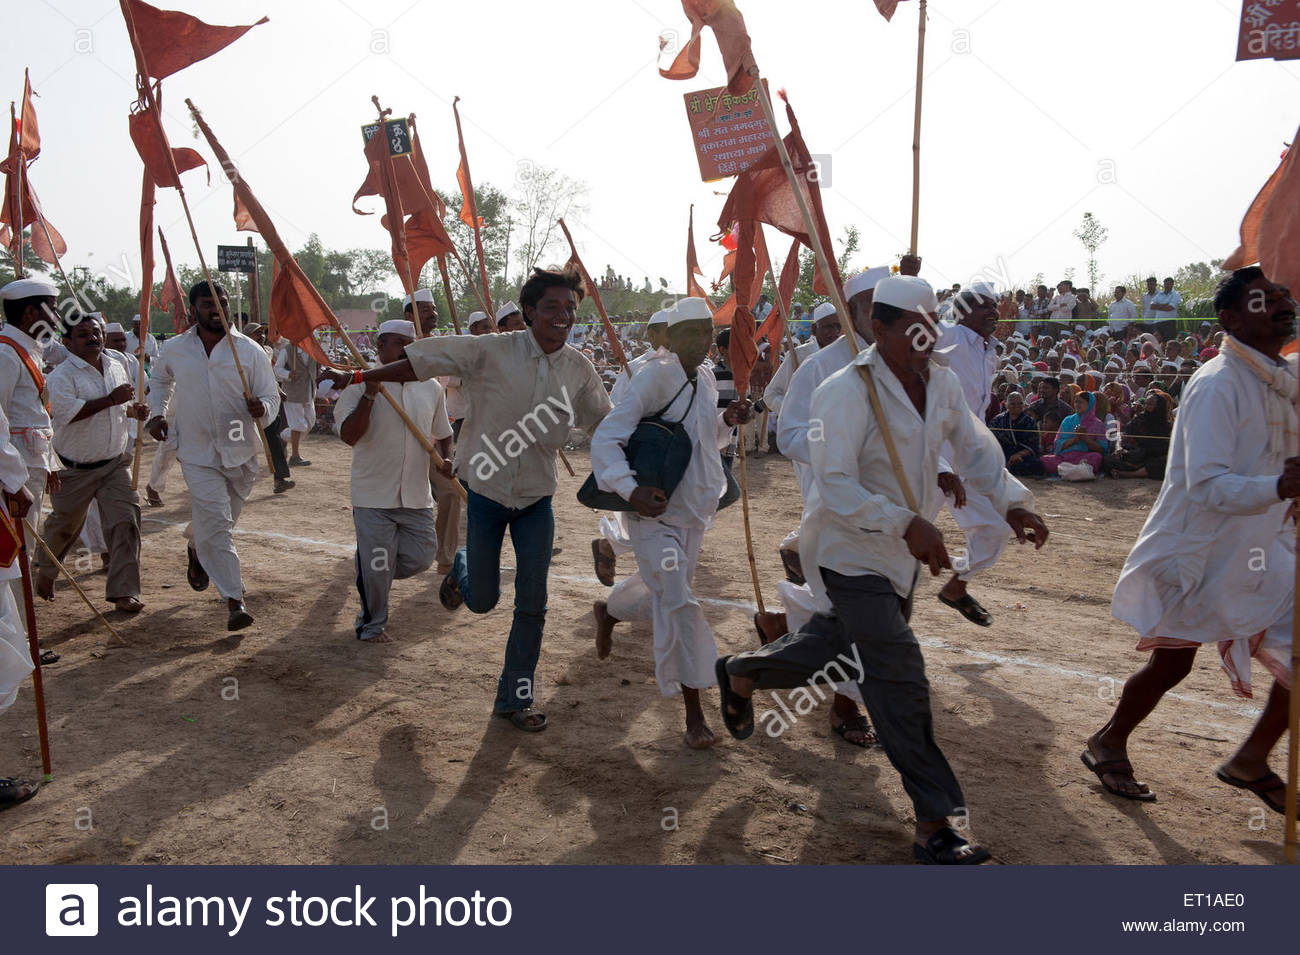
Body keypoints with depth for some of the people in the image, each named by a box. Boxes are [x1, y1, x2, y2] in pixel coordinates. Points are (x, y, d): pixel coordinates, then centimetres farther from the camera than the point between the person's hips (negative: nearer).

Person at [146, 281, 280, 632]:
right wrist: (156, 412, 6)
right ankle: (234, 600, -7)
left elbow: (271, 394, -2)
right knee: (216, 524, -12)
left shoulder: (250, 350, -3)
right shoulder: (173, 350, 2)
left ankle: (195, 546, 53)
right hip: (198, 453, -1)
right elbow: (158, 381, 22)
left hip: (241, 451, 1)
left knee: (219, 523, 17)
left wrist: (262, 408, -25)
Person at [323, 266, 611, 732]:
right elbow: (421, 361, -11)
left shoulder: (578, 369, -4)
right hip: (486, 490, -2)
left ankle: (515, 698, 21)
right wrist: (354, 377, -11)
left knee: (531, 605, 2)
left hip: (536, 500, 2)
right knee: (482, 600, 8)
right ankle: (461, 567, 46)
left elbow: (607, 422, 11)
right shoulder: (493, 351, -14)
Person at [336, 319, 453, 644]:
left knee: (421, 558, 5)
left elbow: (442, 433, 18)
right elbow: (348, 436, -16)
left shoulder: (430, 388, 7)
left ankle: (376, 574, 34)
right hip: (374, 496, -4)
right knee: (376, 568, 2)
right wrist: (369, 395, -24)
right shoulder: (359, 386, -6)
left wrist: (445, 459, -2)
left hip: (417, 496, 4)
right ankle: (372, 626, 24)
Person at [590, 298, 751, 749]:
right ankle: (694, 711, 0)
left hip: (694, 509, 8)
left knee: (664, 589, 23)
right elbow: (606, 438, -23)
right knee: (677, 602, -12)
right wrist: (631, 489, -37)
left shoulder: (706, 380, 6)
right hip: (654, 509, -8)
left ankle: (608, 612, 56)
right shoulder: (655, 376, -18)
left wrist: (726, 422, -2)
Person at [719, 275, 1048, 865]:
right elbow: (835, 485, -26)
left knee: (843, 646, 23)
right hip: (849, 552, -8)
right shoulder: (846, 392, -23)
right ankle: (934, 828, 0)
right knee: (899, 678, -10)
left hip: (901, 552, 9)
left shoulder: (941, 383, 1)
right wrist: (908, 524, -36)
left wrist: (1011, 501, -8)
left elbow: (975, 448, 9)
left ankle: (740, 674, 48)